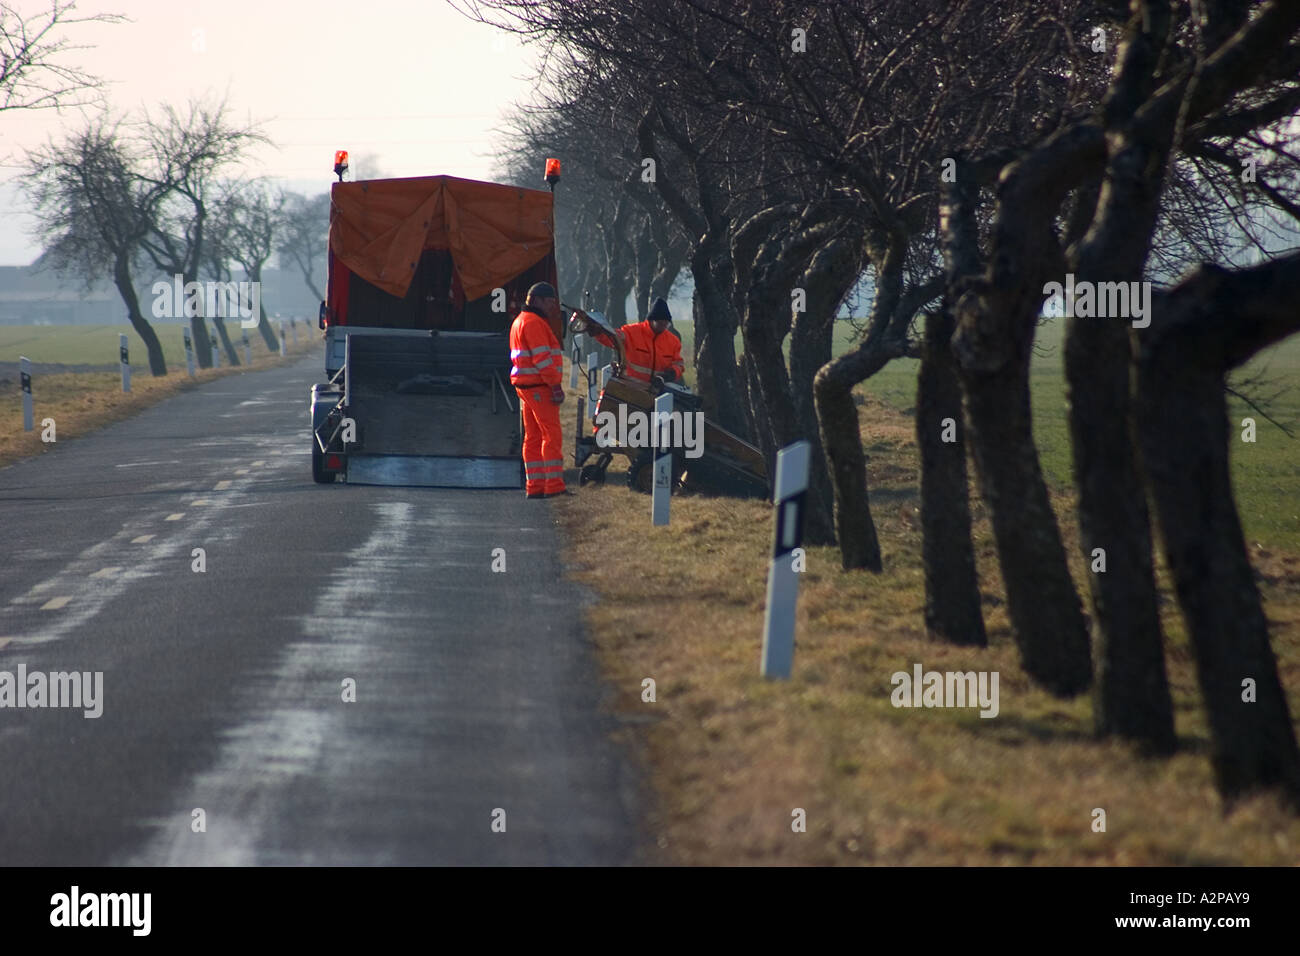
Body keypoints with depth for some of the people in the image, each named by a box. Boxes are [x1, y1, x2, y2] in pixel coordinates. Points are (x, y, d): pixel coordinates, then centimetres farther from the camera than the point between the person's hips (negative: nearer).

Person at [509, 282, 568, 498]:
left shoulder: (520, 321, 20)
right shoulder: (533, 322, -13)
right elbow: (542, 357, -20)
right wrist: (556, 386, -20)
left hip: (525, 386, 11)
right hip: (538, 386, -11)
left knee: (533, 437, 10)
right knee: (552, 434, -10)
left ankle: (534, 486, 10)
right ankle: (554, 485, -14)